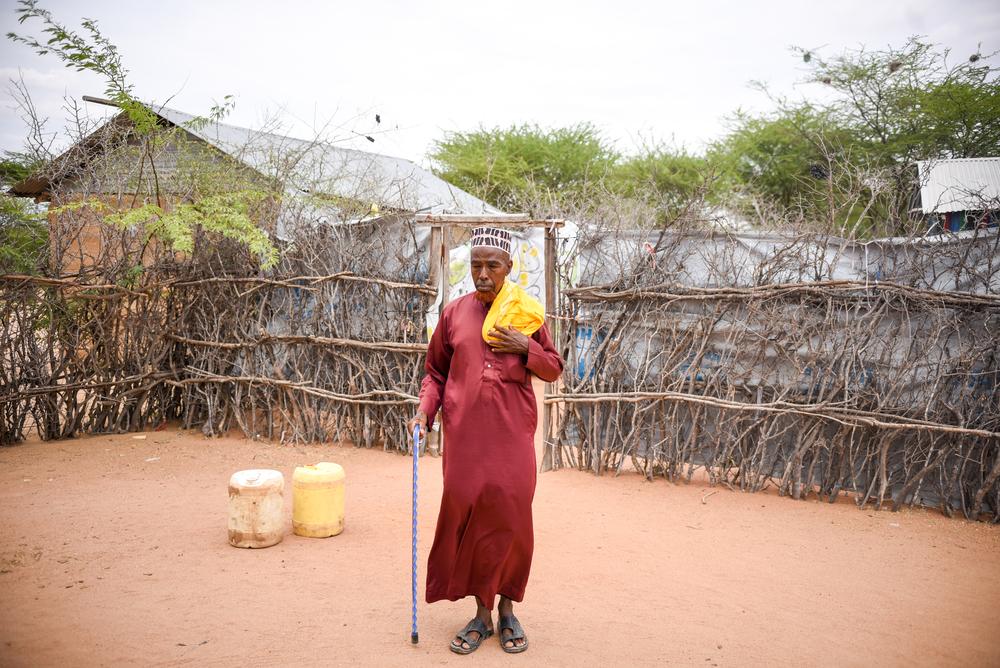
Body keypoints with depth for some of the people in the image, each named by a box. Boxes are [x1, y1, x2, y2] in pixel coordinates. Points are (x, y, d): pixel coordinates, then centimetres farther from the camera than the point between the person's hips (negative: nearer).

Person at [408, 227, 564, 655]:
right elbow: (435, 372, 14)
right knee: (466, 515, 1)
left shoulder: (528, 312, 6)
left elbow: (553, 368, 11)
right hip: (465, 435, 1)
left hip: (512, 433, -1)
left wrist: (526, 347, -7)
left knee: (510, 516, 1)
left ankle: (507, 610, 20)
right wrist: (425, 411, -2)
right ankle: (482, 614, 17)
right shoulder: (454, 313, 7)